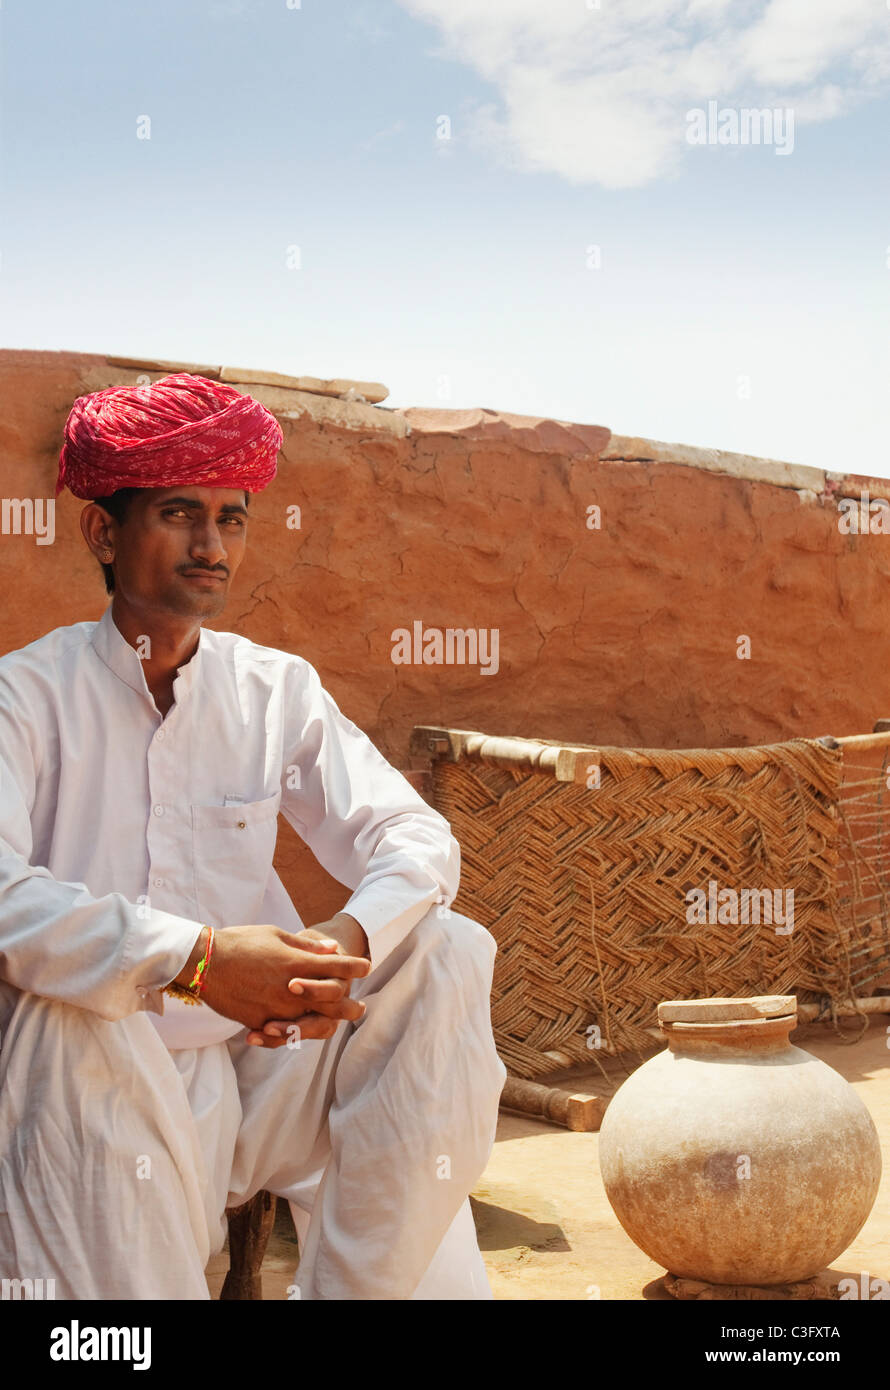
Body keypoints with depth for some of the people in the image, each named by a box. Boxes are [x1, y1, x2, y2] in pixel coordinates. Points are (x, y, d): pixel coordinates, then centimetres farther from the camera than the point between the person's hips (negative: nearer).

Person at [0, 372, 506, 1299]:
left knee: (450, 952, -14)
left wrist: (348, 941, -23)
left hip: (259, 1066, 4)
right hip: (99, 1095, -4)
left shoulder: (276, 689, 7)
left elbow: (414, 836, 0)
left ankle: (360, 1288, -9)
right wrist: (195, 959, -35)